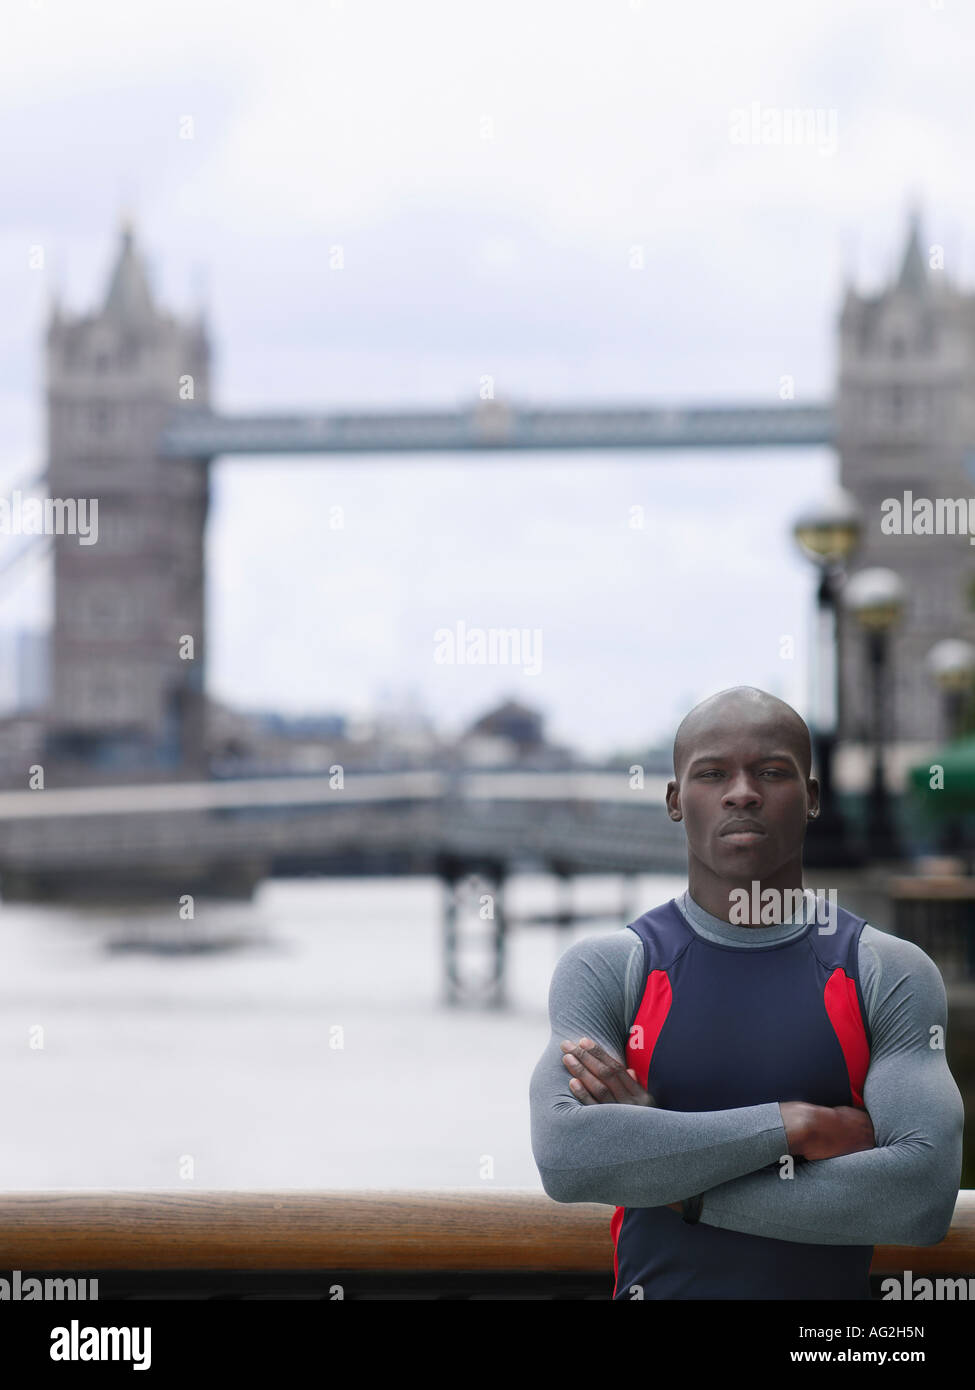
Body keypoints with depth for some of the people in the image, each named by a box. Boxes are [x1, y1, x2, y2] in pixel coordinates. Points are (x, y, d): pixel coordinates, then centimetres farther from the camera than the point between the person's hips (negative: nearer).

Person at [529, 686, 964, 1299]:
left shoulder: (892, 973, -5)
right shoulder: (606, 969, -5)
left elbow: (925, 1195, -18)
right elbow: (564, 1157, -20)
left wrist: (680, 1191, -18)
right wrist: (794, 1125, -21)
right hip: (656, 1284, 0)